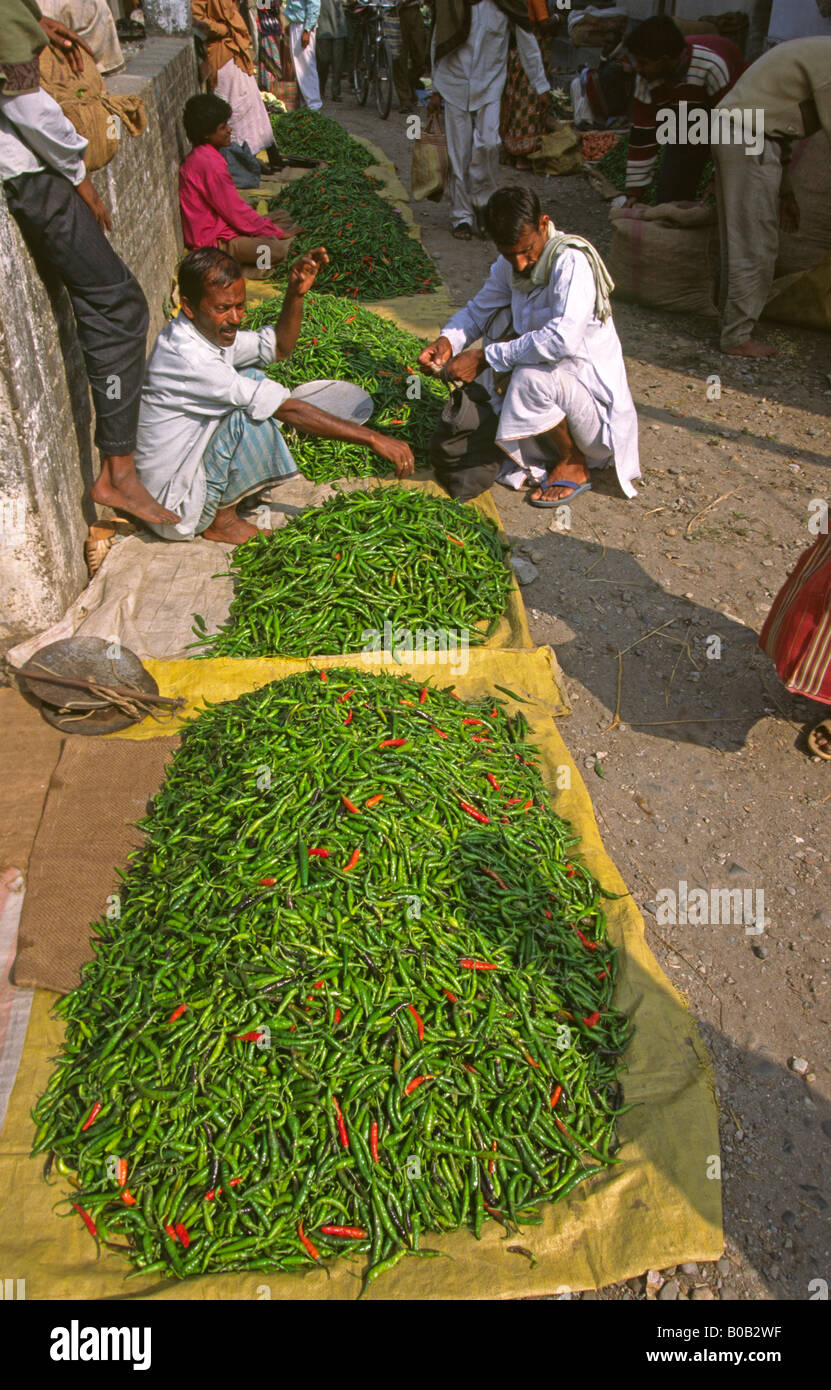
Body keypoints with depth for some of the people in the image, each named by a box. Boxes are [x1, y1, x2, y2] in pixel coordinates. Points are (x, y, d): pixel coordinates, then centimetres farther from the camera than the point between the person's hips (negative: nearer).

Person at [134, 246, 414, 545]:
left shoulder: (208, 331, 0)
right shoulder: (188, 356, -28)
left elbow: (279, 348, 13)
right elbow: (287, 409, -29)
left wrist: (296, 294, -6)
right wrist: (372, 438, -27)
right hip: (175, 509, -9)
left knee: (252, 374, 10)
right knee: (251, 414, -27)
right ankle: (222, 520, -7)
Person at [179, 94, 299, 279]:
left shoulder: (200, 157, 11)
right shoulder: (209, 164, -22)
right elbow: (235, 211, -20)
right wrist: (277, 232, -12)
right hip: (214, 240, -11)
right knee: (278, 249, -28)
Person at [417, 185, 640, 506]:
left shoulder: (571, 261, -22)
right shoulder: (509, 264, 0)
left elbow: (563, 338, -36)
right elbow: (480, 308, 14)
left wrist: (486, 357, -33)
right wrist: (448, 340, -9)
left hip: (594, 394, -8)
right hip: (553, 379, 8)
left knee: (531, 377, -33)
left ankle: (574, 466, -7)